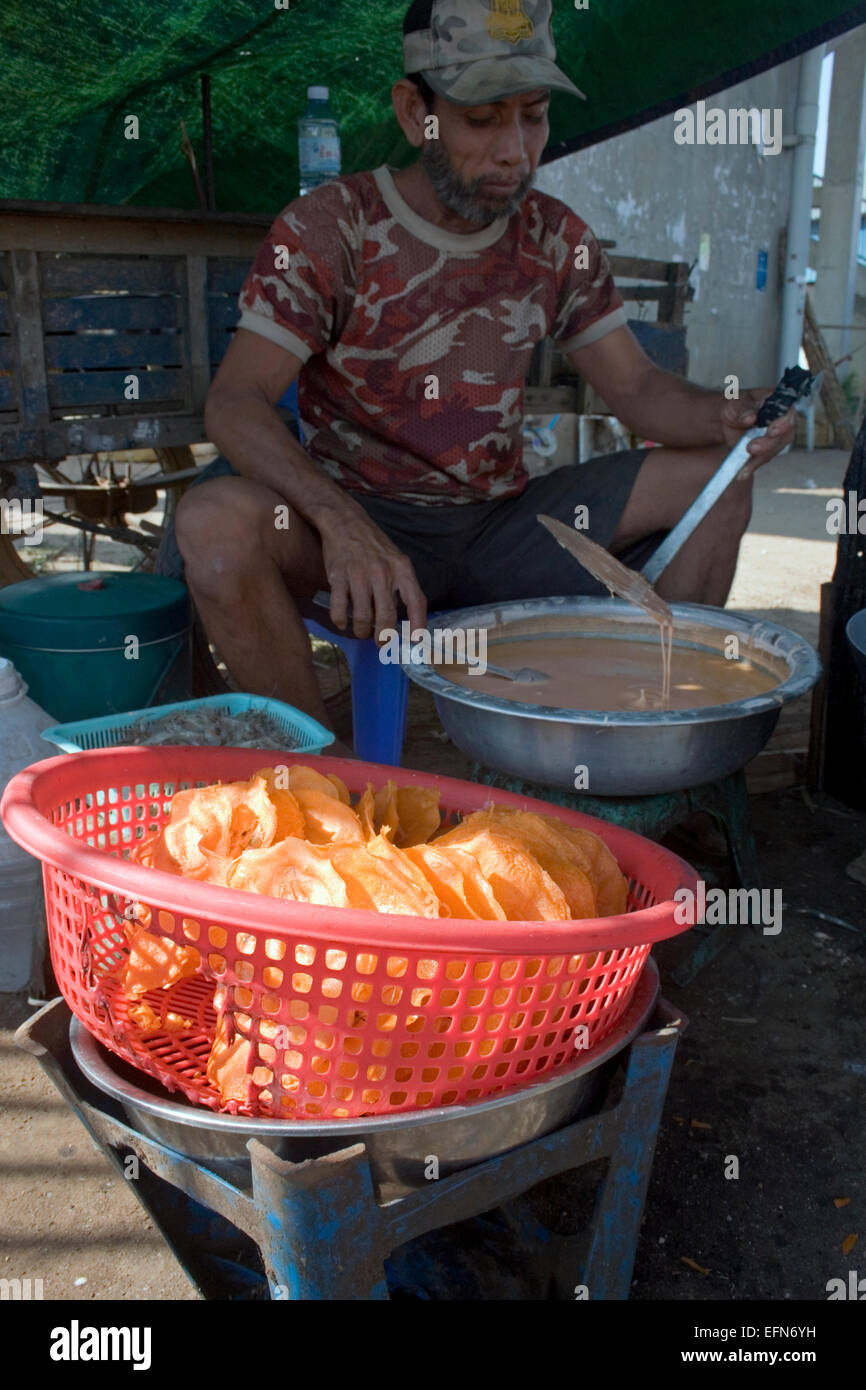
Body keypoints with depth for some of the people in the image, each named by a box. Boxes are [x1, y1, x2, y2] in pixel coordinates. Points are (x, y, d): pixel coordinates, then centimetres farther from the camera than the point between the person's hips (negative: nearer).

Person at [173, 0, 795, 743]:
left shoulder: (556, 238, 6)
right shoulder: (327, 230, -9)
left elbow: (637, 387, 6)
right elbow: (234, 403, -19)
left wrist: (726, 415, -18)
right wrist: (342, 521, -38)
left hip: (503, 527, 4)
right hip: (362, 525, -4)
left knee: (716, 478, -6)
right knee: (215, 522, -34)